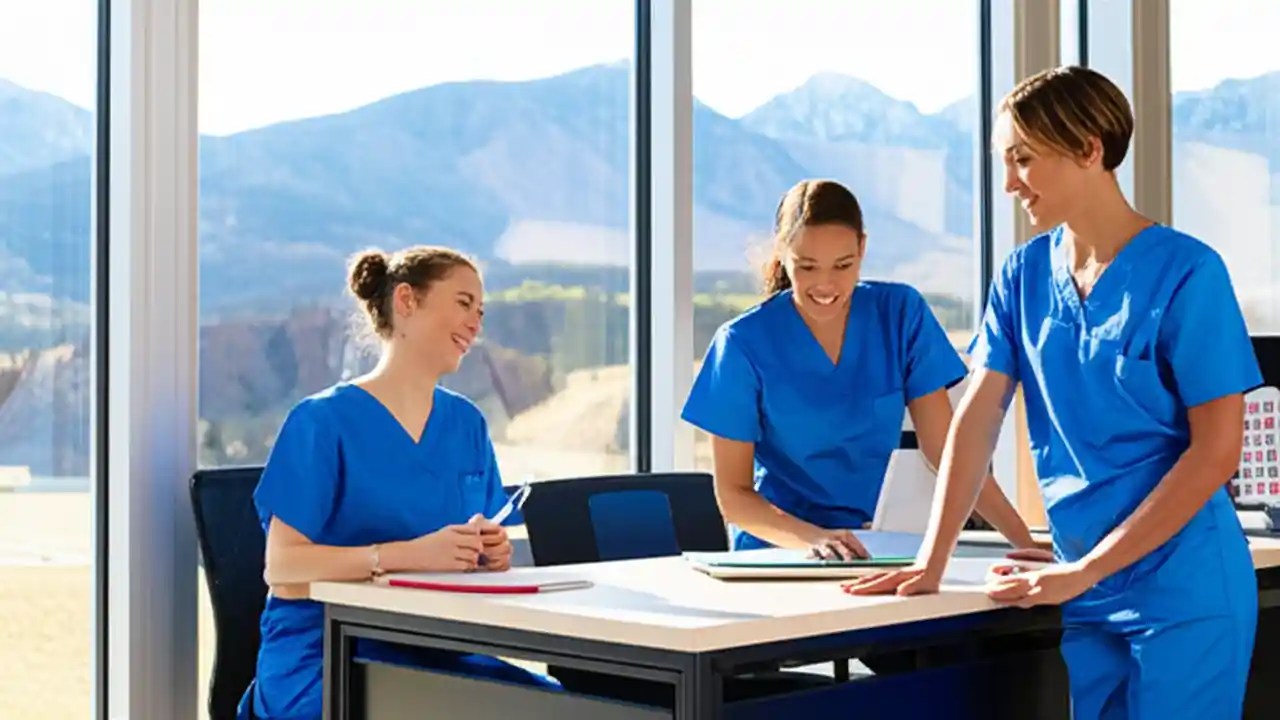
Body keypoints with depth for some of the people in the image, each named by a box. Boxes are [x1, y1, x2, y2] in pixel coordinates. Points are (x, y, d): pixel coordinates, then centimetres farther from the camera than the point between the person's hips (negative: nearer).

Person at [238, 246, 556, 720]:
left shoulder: (467, 423, 13)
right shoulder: (323, 421, -5)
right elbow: (282, 567, -12)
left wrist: (493, 555, -6)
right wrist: (408, 554, -22)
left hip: (435, 658, 6)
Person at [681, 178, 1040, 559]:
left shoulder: (900, 313, -2)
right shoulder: (744, 343, -8)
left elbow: (946, 448, 0)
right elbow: (733, 494, -6)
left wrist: (1025, 540, -10)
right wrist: (813, 538, -23)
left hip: (880, 547, 2)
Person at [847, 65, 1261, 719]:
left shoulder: (1186, 272, -11)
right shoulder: (1025, 273, 5)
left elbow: (1216, 451, -13)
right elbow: (978, 417, 3)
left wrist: (1085, 571, -15)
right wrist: (932, 561, -6)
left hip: (1183, 592, -5)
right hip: (1083, 593, 5)